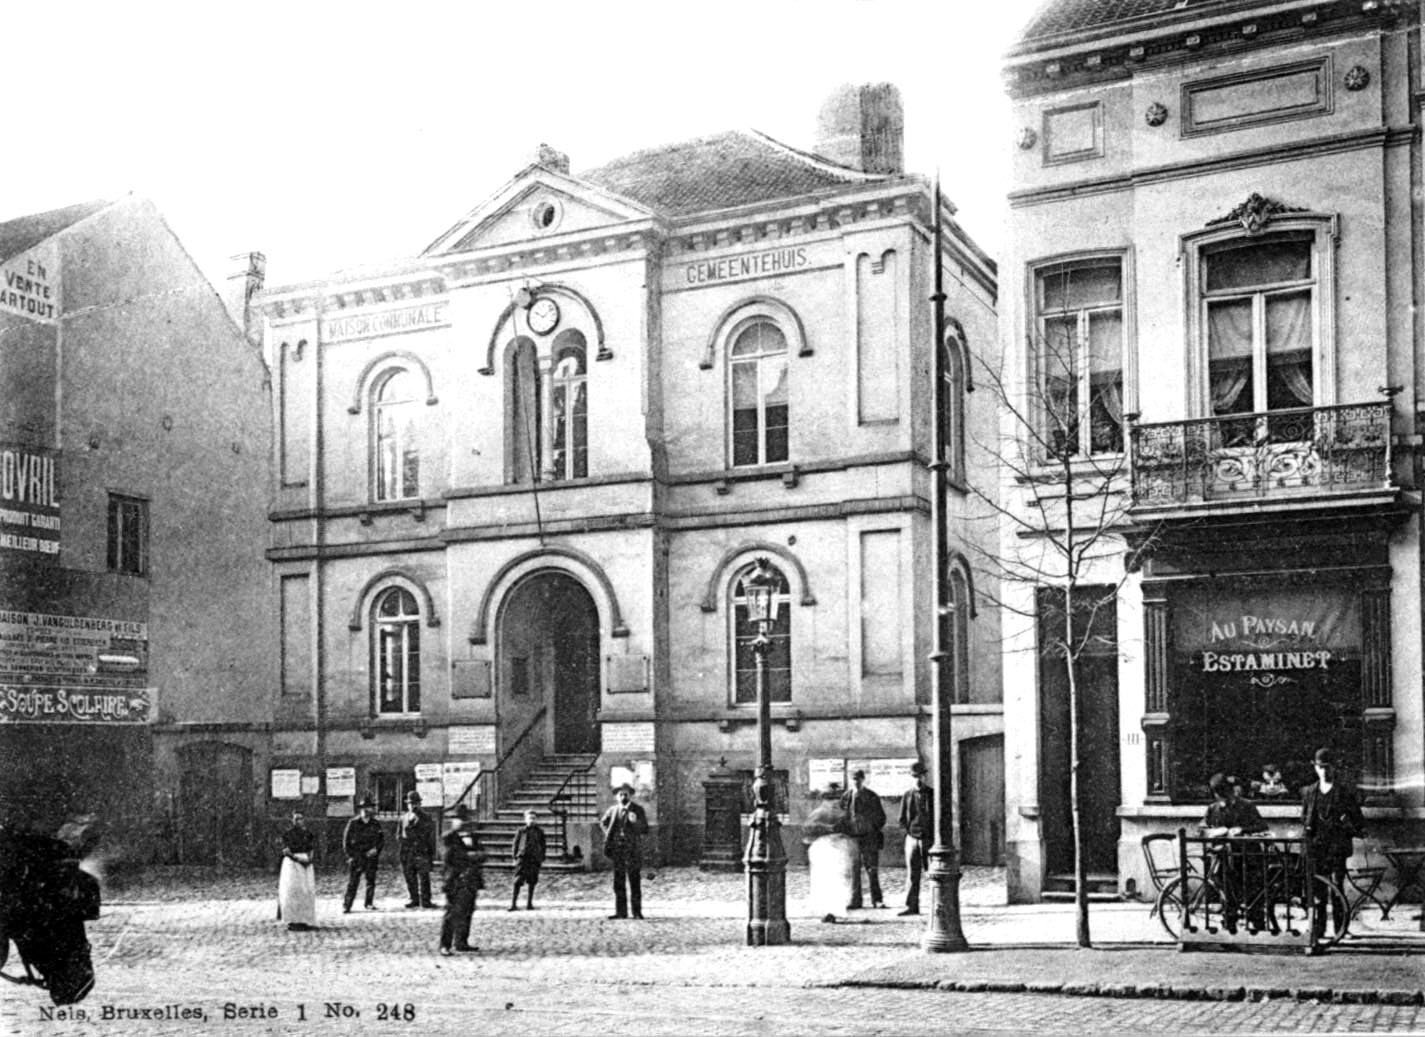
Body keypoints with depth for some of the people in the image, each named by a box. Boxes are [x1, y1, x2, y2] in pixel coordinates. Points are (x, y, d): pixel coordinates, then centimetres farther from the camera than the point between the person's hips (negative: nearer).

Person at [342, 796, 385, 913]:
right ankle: (346, 906, -4)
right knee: (352, 882, -6)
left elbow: (382, 839, 11)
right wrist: (350, 856, -3)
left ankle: (369, 903, 13)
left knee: (371, 880, 2)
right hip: (356, 856, -3)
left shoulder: (376, 824, 6)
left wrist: (376, 849, -6)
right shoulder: (353, 823, -1)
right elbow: (346, 841, 2)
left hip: (371, 856, 3)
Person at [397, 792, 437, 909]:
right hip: (407, 854, 3)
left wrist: (432, 854, 0)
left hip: (422, 852, -3)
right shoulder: (403, 818, 14)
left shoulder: (426, 818, 5)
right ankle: (414, 899, 16)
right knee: (410, 877, 6)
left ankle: (425, 900, -3)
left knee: (423, 877, -6)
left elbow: (431, 837, 4)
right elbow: (398, 835, 18)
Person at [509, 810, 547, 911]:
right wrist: (515, 857, -1)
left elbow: (544, 846, 13)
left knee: (531, 882, 5)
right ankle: (513, 904, -9)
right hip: (522, 858, -2)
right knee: (518, 882, -8)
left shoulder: (539, 832, 8)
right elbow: (515, 845, 7)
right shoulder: (521, 831, 4)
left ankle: (529, 904, 14)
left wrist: (542, 859, 7)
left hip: (535, 859, 2)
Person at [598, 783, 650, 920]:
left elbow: (645, 830, -4)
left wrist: (635, 822, -20)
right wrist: (608, 834, 10)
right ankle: (621, 912, 5)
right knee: (618, 882, 2)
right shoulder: (612, 810, 8)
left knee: (635, 882, -2)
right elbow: (602, 823, 26)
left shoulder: (638, 810, 0)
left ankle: (637, 912, 2)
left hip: (633, 850, -3)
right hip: (617, 850, 3)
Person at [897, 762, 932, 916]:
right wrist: (911, 831, -3)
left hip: (929, 839, -2)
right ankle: (912, 906, 4)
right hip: (912, 839, 2)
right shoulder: (907, 797, 9)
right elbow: (902, 820, 12)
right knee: (912, 874, 1)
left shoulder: (933, 794, 1)